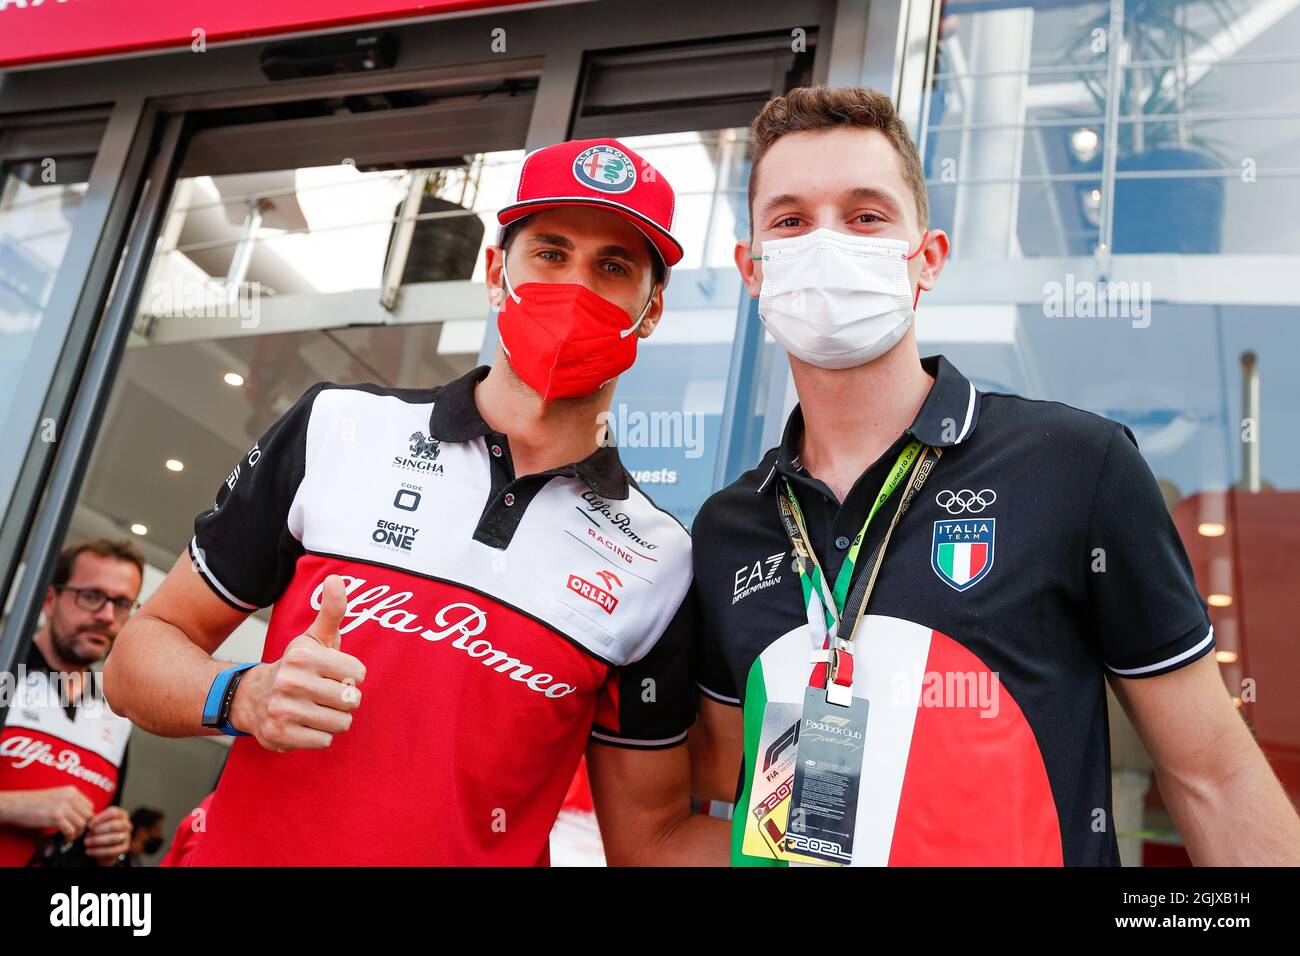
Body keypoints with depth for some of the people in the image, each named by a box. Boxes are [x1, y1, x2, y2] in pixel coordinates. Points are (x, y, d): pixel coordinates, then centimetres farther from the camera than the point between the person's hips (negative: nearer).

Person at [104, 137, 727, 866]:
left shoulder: (656, 564, -6)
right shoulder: (336, 427, -5)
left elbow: (653, 839, 0)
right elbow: (145, 651, 1)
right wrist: (243, 698, -19)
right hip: (244, 847, 1)